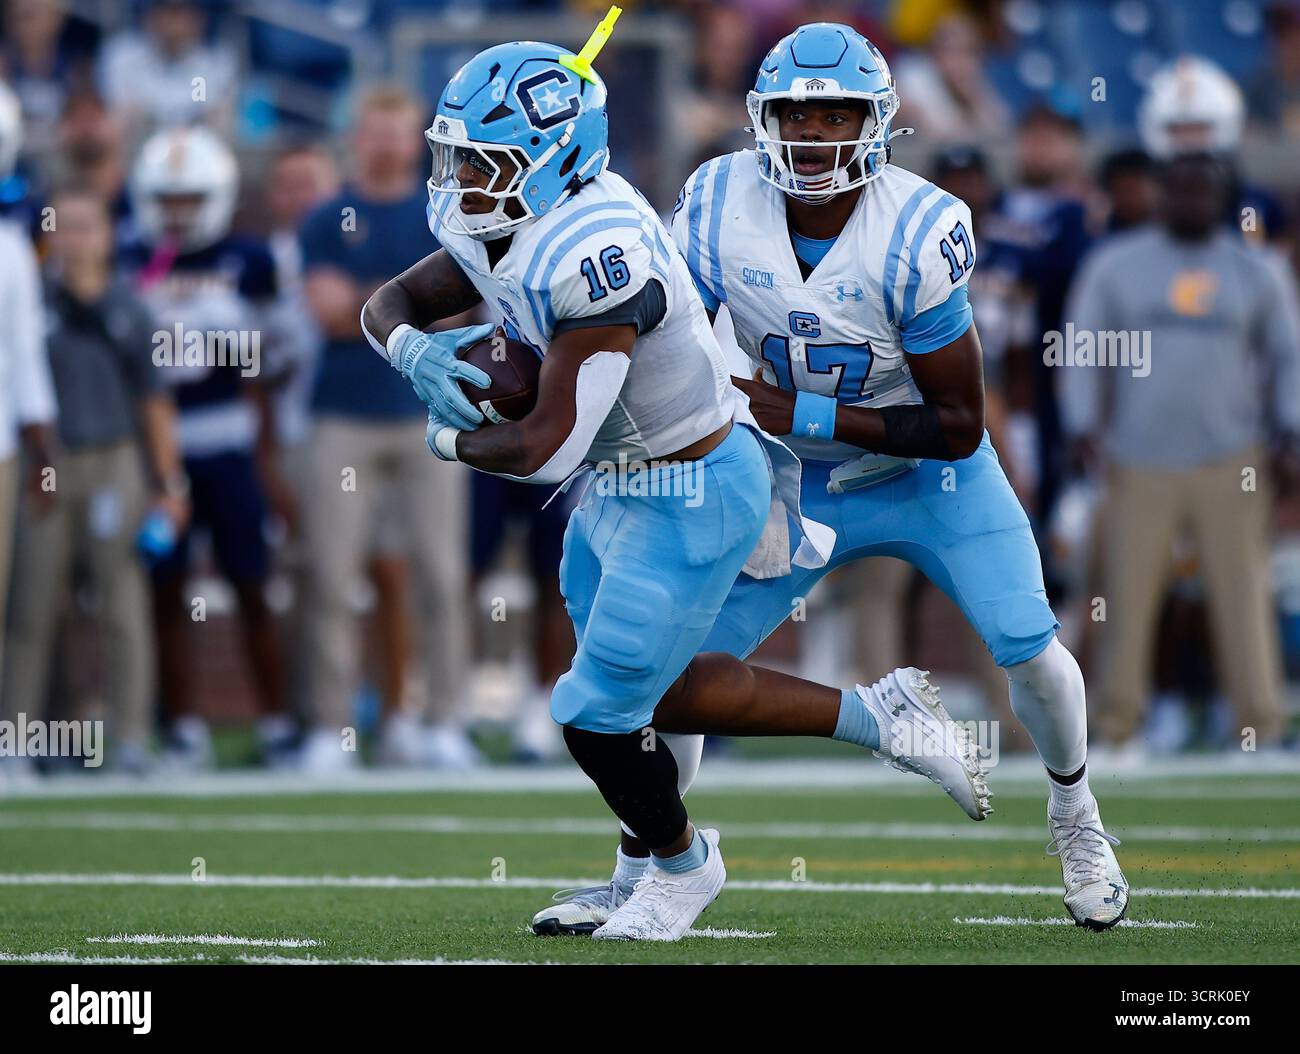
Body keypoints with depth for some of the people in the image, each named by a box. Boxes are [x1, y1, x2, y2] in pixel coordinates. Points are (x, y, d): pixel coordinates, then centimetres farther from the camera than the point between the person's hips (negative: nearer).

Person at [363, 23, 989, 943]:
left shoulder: (591, 254, -32)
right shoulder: (509, 228, -3)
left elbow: (545, 450, -31)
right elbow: (391, 303, 9)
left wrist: (453, 439, -11)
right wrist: (414, 352, -15)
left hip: (691, 500, -10)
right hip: (622, 487, 10)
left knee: (600, 719, 0)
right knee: (653, 694, 20)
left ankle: (680, 866, 29)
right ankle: (879, 718, 31)